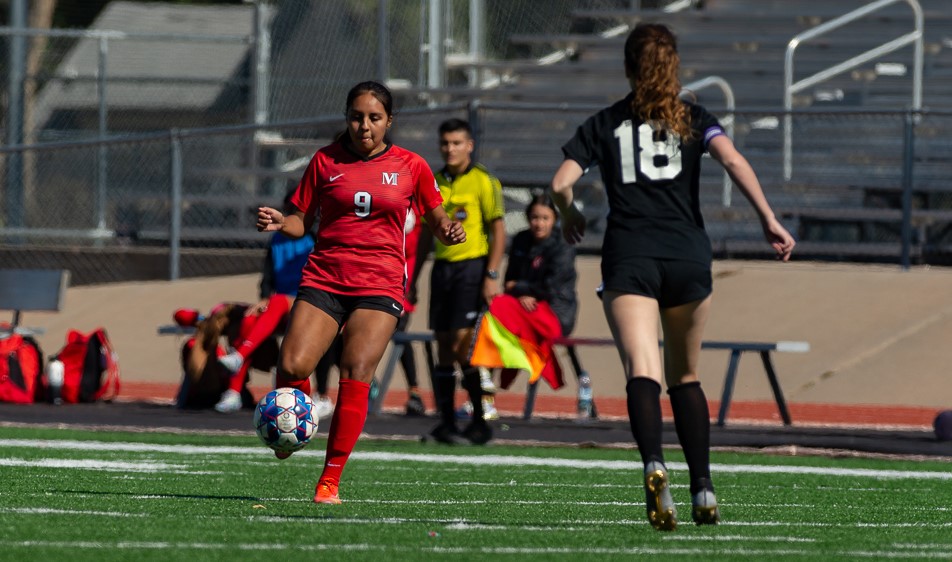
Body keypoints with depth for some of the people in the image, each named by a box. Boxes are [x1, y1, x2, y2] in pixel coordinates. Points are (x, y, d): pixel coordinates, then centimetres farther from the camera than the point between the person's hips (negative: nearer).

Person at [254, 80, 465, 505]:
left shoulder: (410, 167, 6)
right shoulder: (326, 161, 7)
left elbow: (436, 220, 15)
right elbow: (301, 222, 11)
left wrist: (448, 231, -8)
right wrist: (279, 223, -11)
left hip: (380, 285, -1)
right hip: (324, 278, 1)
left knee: (356, 374, -18)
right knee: (291, 367, -19)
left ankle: (330, 480, -11)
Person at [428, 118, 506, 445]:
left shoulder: (482, 181, -4)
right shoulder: (435, 182, 13)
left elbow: (498, 230, -6)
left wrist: (492, 276, -13)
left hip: (471, 267, -6)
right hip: (442, 267, 6)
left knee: (462, 345, -12)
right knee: (444, 347, 4)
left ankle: (481, 421, -5)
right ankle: (446, 423, 7)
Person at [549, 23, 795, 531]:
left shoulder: (603, 125, 12)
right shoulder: (694, 120, 12)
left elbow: (561, 183, 2)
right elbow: (733, 161, -7)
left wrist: (570, 218, 23)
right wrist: (769, 221, -11)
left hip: (628, 257, -2)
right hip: (688, 256, 2)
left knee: (642, 373, -16)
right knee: (685, 376, 18)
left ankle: (654, 465, -43)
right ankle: (703, 489, 13)